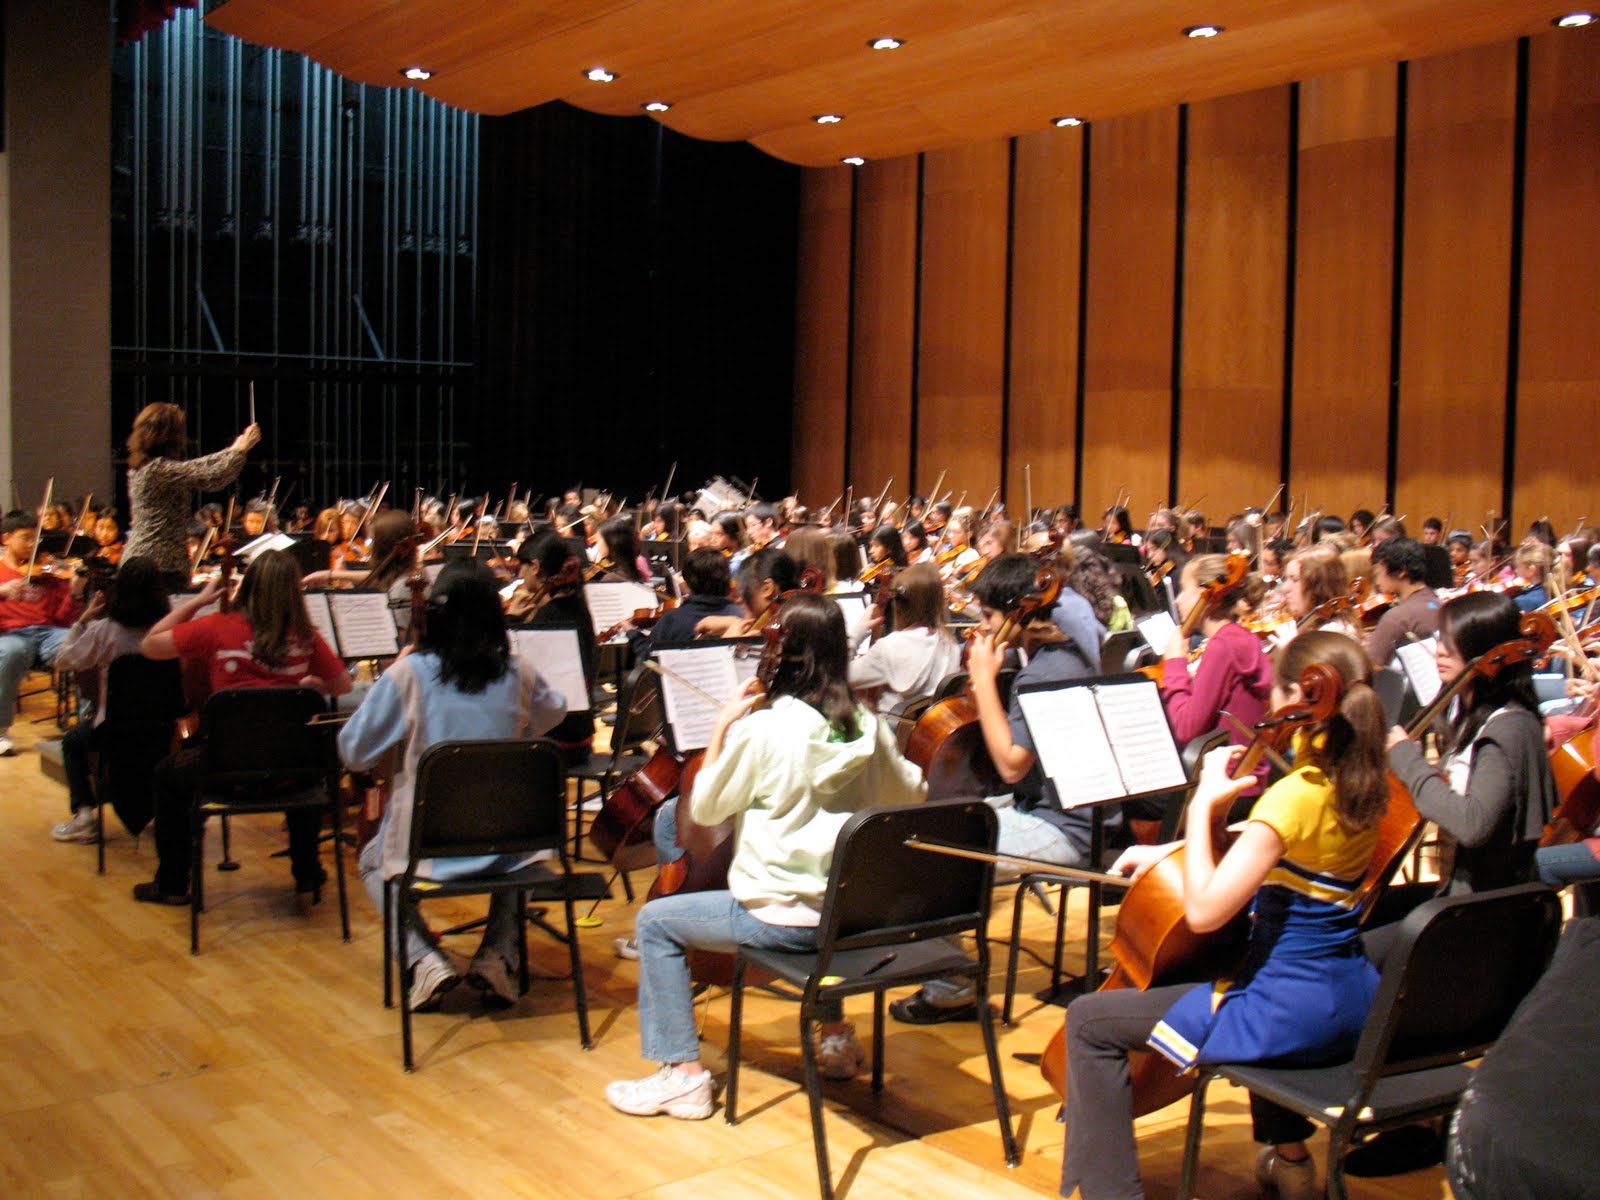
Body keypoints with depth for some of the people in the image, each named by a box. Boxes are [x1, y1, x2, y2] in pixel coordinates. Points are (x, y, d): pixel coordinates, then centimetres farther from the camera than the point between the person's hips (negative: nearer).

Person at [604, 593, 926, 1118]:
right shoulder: (866, 726, -1)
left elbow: (704, 809, -4)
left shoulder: (761, 728, -16)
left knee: (655, 922, 11)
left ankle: (684, 1072, 6)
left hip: (784, 917, -6)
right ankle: (835, 1036, 40)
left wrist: (720, 729, 1)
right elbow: (912, 793, 16)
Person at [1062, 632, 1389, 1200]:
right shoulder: (1361, 782, 4)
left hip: (1291, 1013, -9)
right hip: (1352, 999, 9)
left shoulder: (1293, 797, -23)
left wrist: (1203, 804, -19)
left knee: (1089, 1020, -1)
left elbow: (1202, 912, -27)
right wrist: (1168, 850, 11)